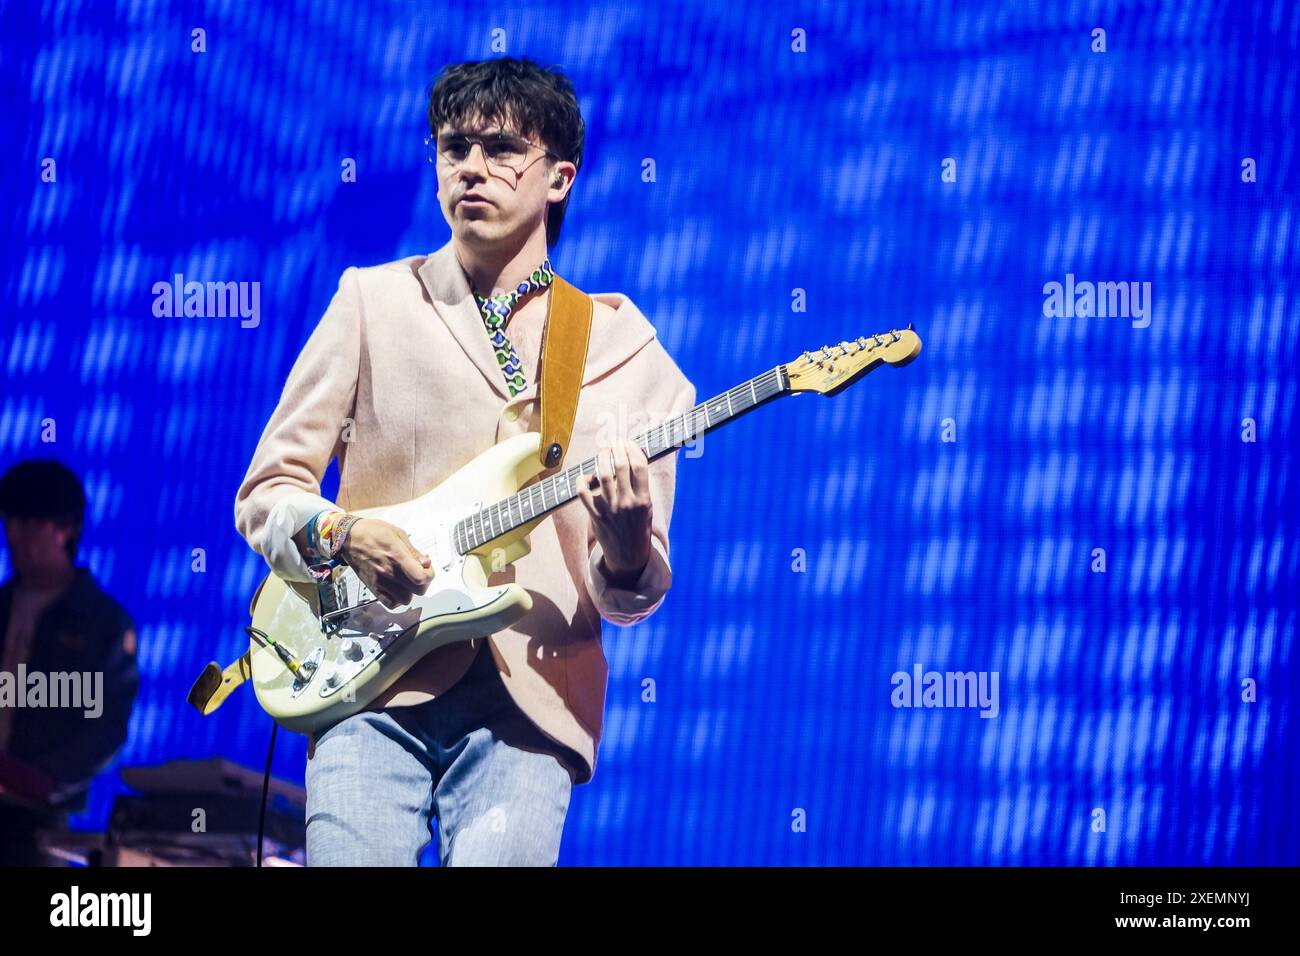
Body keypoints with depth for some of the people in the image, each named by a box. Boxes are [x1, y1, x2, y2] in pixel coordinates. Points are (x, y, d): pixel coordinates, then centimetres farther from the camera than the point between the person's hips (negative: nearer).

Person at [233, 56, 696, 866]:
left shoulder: (629, 354, 11)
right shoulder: (375, 301, 11)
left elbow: (627, 598, 9)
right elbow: (267, 492, 11)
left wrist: (626, 551, -14)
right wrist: (341, 534, -10)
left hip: (529, 704, 0)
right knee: (357, 856, -21)